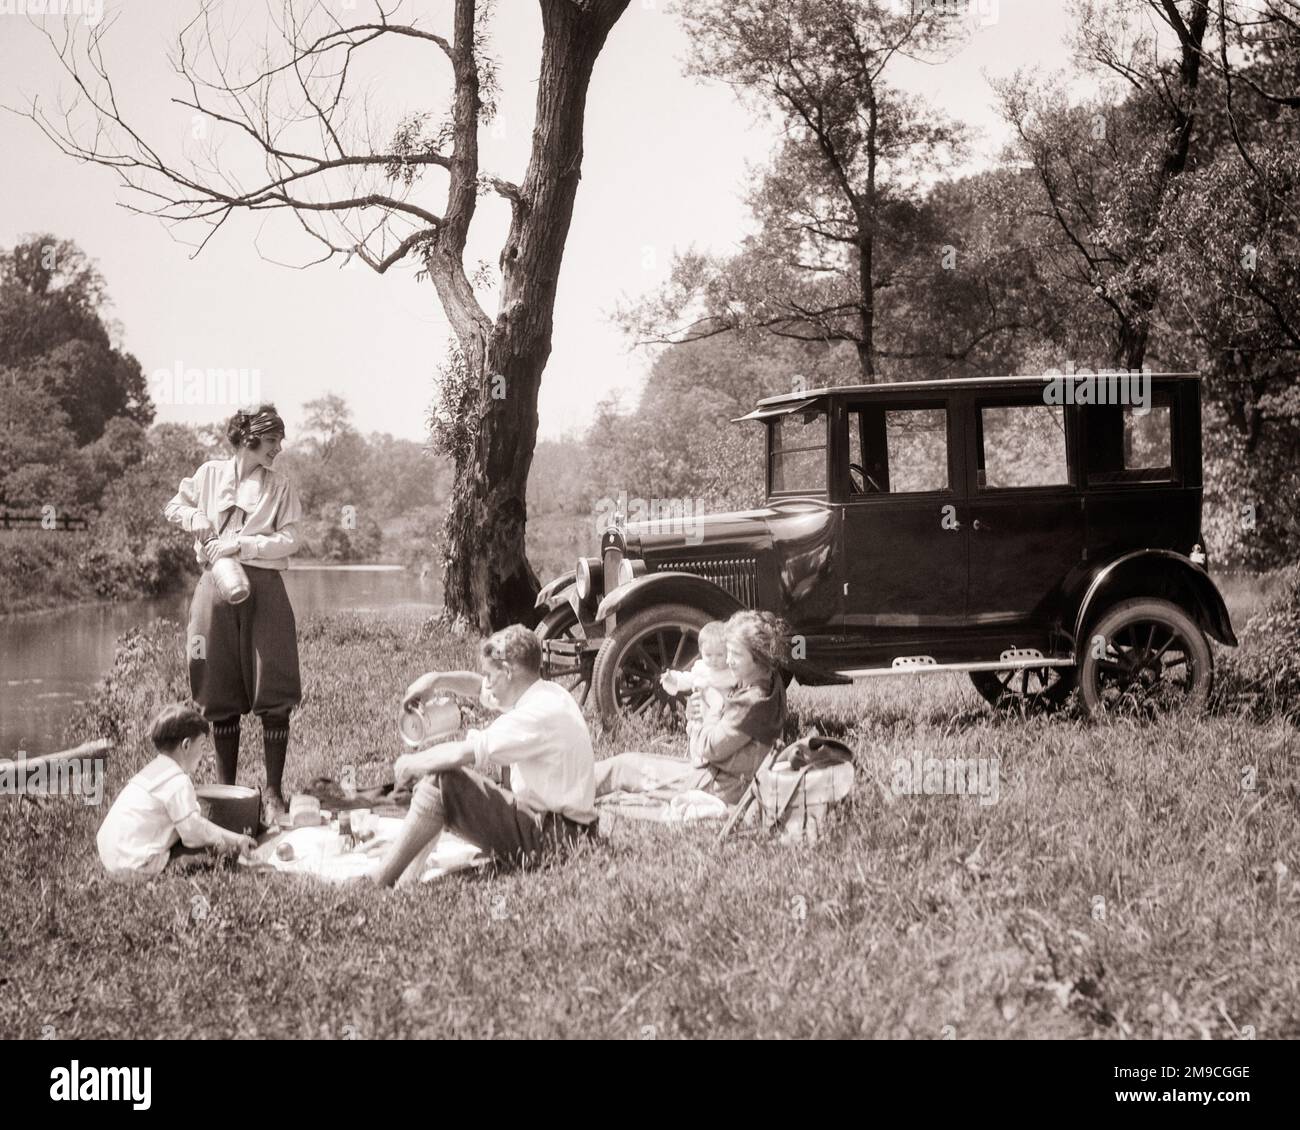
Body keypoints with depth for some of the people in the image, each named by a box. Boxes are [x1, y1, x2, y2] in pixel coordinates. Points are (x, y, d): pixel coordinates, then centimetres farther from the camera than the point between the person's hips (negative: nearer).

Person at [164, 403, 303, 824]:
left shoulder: (281, 487, 4)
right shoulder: (210, 474, 7)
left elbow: (288, 540, -3)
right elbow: (174, 507, 20)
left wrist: (241, 544, -13)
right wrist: (196, 518, -1)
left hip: (263, 588, -1)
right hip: (216, 586, 1)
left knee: (274, 697, -7)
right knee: (222, 695, 6)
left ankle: (273, 793, -1)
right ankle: (225, 788, 18)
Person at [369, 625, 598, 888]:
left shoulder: (541, 713, -22)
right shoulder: (548, 694, 8)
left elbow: (462, 753, -27)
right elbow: (480, 688, 23)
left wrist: (412, 763, -11)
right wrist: (437, 679, 6)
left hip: (551, 836, -10)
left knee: (439, 782, -18)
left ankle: (377, 884, -12)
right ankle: (407, 876, 9)